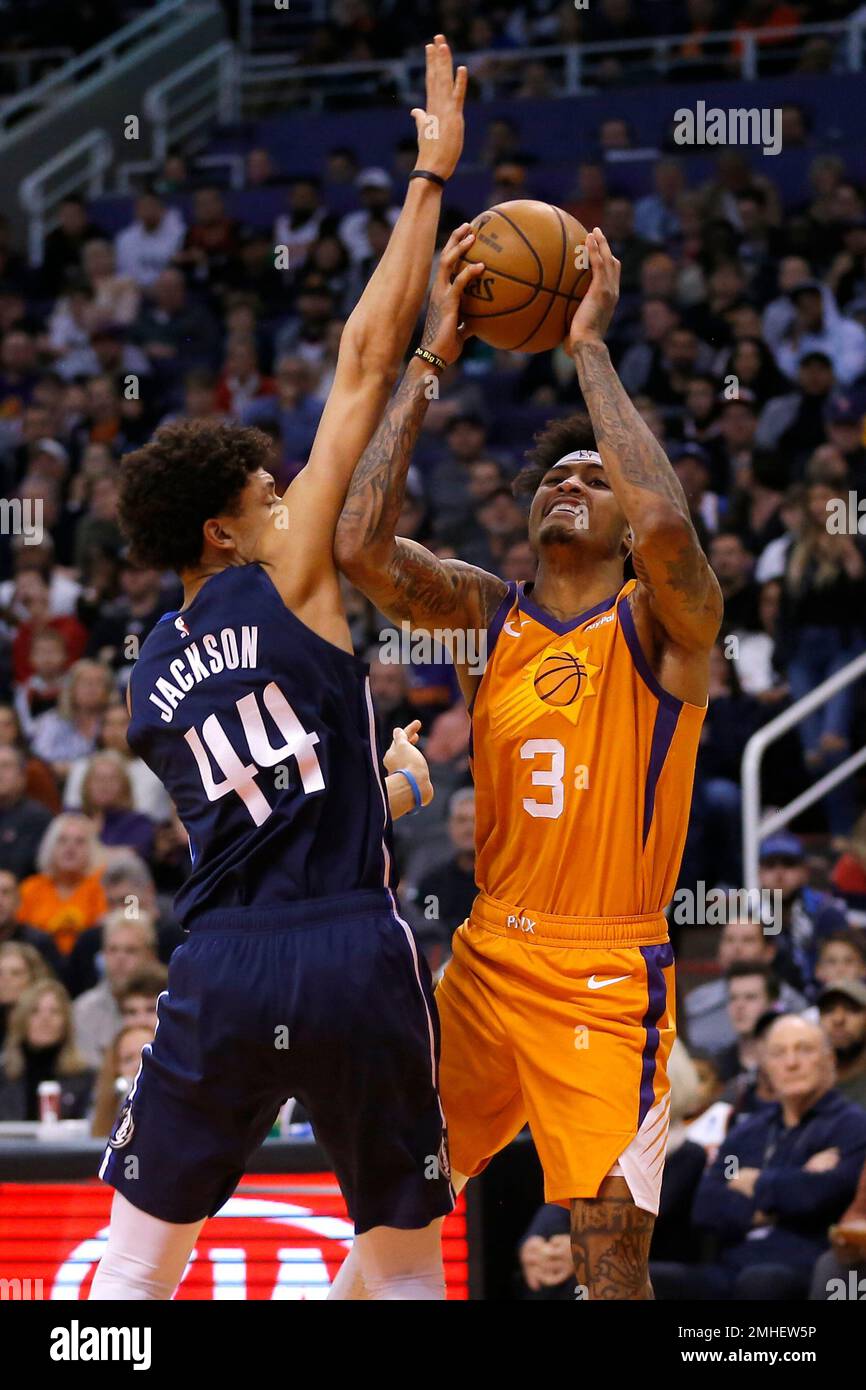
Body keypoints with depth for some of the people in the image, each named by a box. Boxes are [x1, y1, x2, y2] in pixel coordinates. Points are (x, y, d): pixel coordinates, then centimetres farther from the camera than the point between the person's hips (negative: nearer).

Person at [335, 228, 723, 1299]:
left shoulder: (662, 626, -6)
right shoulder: (487, 615, 7)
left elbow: (667, 527, -30)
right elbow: (359, 546, -10)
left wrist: (589, 349, -21)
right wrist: (431, 362, -11)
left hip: (606, 977, -5)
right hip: (488, 958, 5)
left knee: (611, 1257, -10)